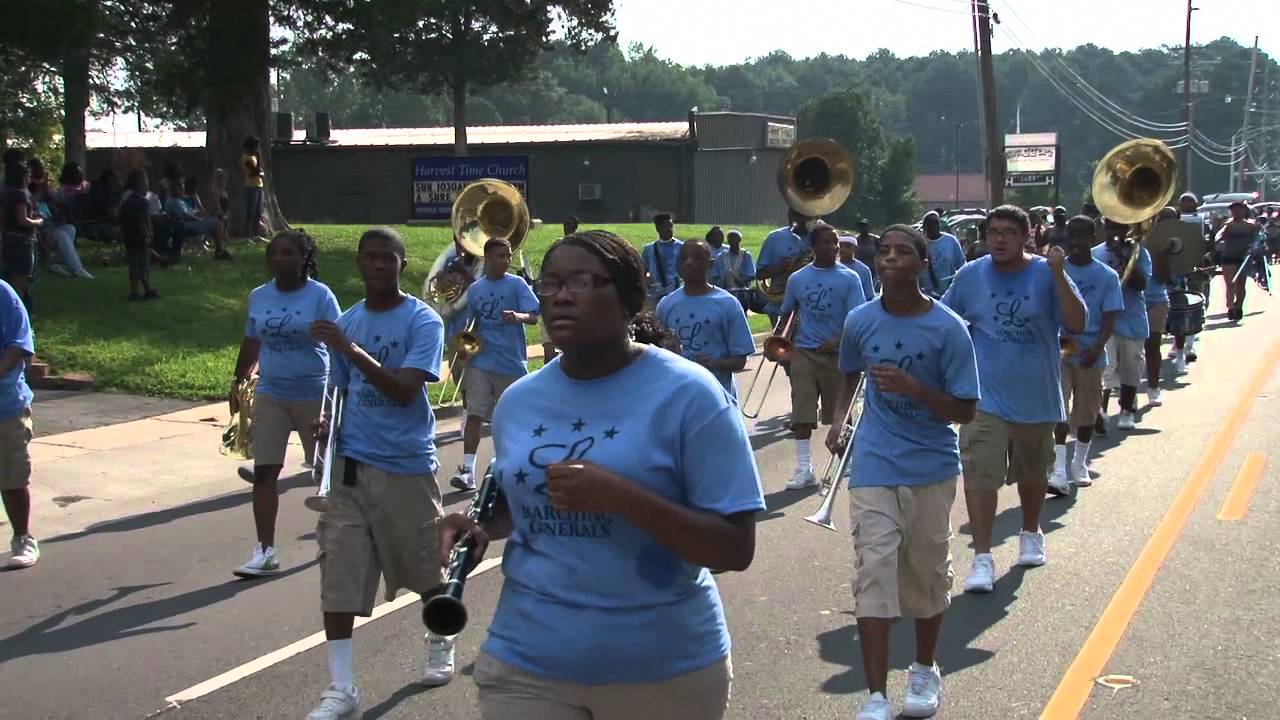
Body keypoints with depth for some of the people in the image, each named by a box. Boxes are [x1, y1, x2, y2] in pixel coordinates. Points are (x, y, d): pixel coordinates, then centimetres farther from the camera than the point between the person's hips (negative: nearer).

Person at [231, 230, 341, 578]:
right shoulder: (258, 296, 4)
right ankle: (265, 551, 1)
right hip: (270, 395, 3)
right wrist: (238, 383, 20)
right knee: (264, 471, -2)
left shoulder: (320, 295, -9)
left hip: (313, 394, -3)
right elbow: (251, 344, 16)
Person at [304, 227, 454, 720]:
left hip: (406, 465, -4)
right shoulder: (346, 322, 9)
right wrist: (329, 423, -1)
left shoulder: (423, 321, -8)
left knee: (425, 567, 12)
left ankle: (440, 644, 39)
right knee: (337, 572, -4)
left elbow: (405, 390, -20)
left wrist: (352, 350, -28)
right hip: (349, 462, 4)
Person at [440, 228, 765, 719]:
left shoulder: (688, 394, -13)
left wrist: (618, 496, -27)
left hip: (664, 668, -3)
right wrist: (480, 526, -3)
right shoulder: (518, 400, 3)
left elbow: (735, 549, -16)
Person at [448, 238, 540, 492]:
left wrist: (517, 316, -31)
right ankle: (468, 470, -10)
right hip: (480, 362, 2)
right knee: (474, 414, -8)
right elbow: (471, 325, 14)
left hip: (511, 363, -2)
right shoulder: (475, 289, 7)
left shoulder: (517, 284, -3)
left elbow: (533, 317, -12)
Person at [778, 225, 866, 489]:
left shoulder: (848, 278, 0)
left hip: (837, 352, -1)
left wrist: (838, 341, -18)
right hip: (804, 353, 1)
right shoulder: (797, 279, 6)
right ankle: (804, 466, -4)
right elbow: (787, 313, 16)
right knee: (802, 410, -6)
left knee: (838, 409, 9)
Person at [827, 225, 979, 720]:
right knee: (874, 573, -7)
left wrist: (912, 387, -25)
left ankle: (925, 671, 36)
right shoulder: (860, 321, -3)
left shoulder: (948, 329, -12)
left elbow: (965, 410, -11)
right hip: (874, 466, 1)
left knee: (927, 572, 12)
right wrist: (839, 420, 5)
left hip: (932, 469, -1)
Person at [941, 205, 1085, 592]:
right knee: (980, 474, -12)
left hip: (1036, 396, 1)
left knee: (1032, 472, 20)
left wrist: (1058, 274, -26)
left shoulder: (1046, 274, -8)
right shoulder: (971, 275, -3)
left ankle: (1031, 534, 44)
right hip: (985, 396, 0)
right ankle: (982, 558, -8)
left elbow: (1077, 324, -18)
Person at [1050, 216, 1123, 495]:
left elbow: (1110, 318, -4)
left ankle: (1080, 465, 30)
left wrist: (1097, 347, -20)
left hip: (1090, 353, 1)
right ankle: (1059, 471, -14)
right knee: (1059, 409, -10)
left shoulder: (1106, 276, -1)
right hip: (1058, 349, -1)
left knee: (1087, 412, 11)